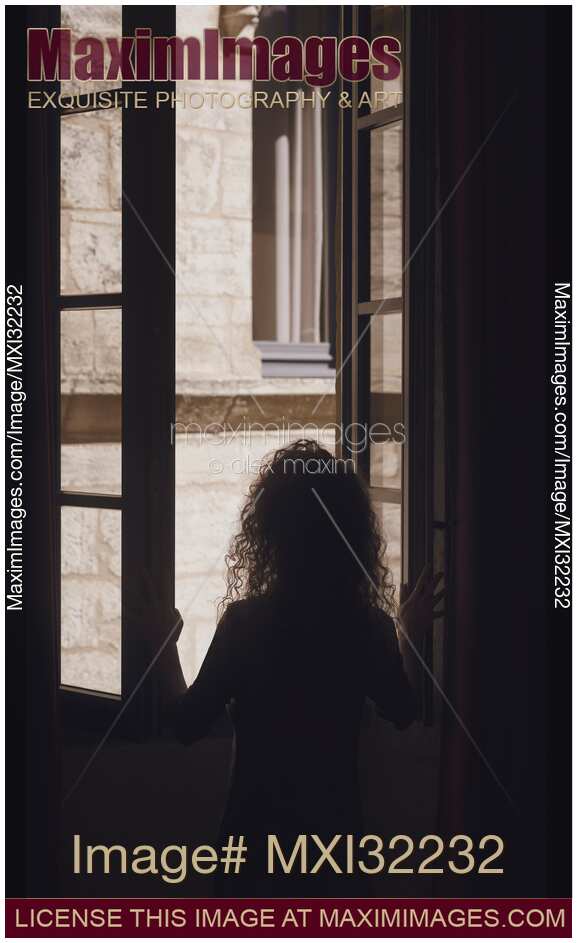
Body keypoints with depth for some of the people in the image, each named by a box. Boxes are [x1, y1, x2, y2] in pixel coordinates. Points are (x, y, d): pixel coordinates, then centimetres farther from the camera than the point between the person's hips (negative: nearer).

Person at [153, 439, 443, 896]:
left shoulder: (244, 621, -15)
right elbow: (403, 711, 12)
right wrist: (412, 635, 25)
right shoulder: (370, 625, -6)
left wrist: (167, 646, 7)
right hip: (335, 825, 3)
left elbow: (189, 723, -6)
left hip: (259, 830, -2)